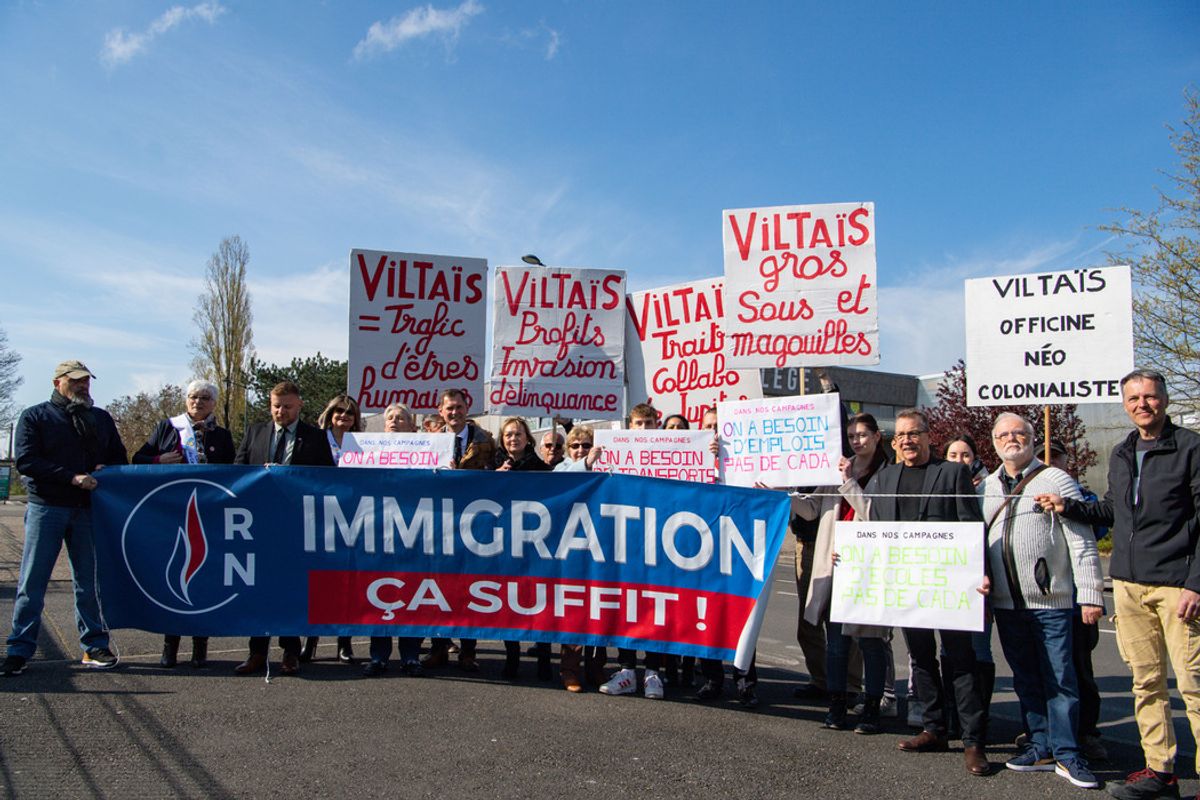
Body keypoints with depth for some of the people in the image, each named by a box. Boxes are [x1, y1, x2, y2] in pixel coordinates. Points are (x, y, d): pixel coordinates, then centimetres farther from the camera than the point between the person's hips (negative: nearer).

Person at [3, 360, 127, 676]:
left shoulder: (101, 418, 15)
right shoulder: (34, 416, 4)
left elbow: (119, 457, 19)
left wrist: (105, 470, -4)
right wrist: (72, 477, -16)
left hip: (87, 509, 3)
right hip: (46, 508, -3)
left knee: (89, 580, 7)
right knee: (32, 581, -1)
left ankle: (94, 645, 13)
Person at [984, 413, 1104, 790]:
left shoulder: (1056, 480, -2)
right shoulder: (986, 487, 11)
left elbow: (1082, 542, -5)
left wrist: (1090, 594, -10)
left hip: (1052, 602, -4)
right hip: (1006, 603, 5)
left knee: (1060, 680, 0)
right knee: (1025, 680, 11)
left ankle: (1066, 754, 10)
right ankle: (1041, 748, 22)